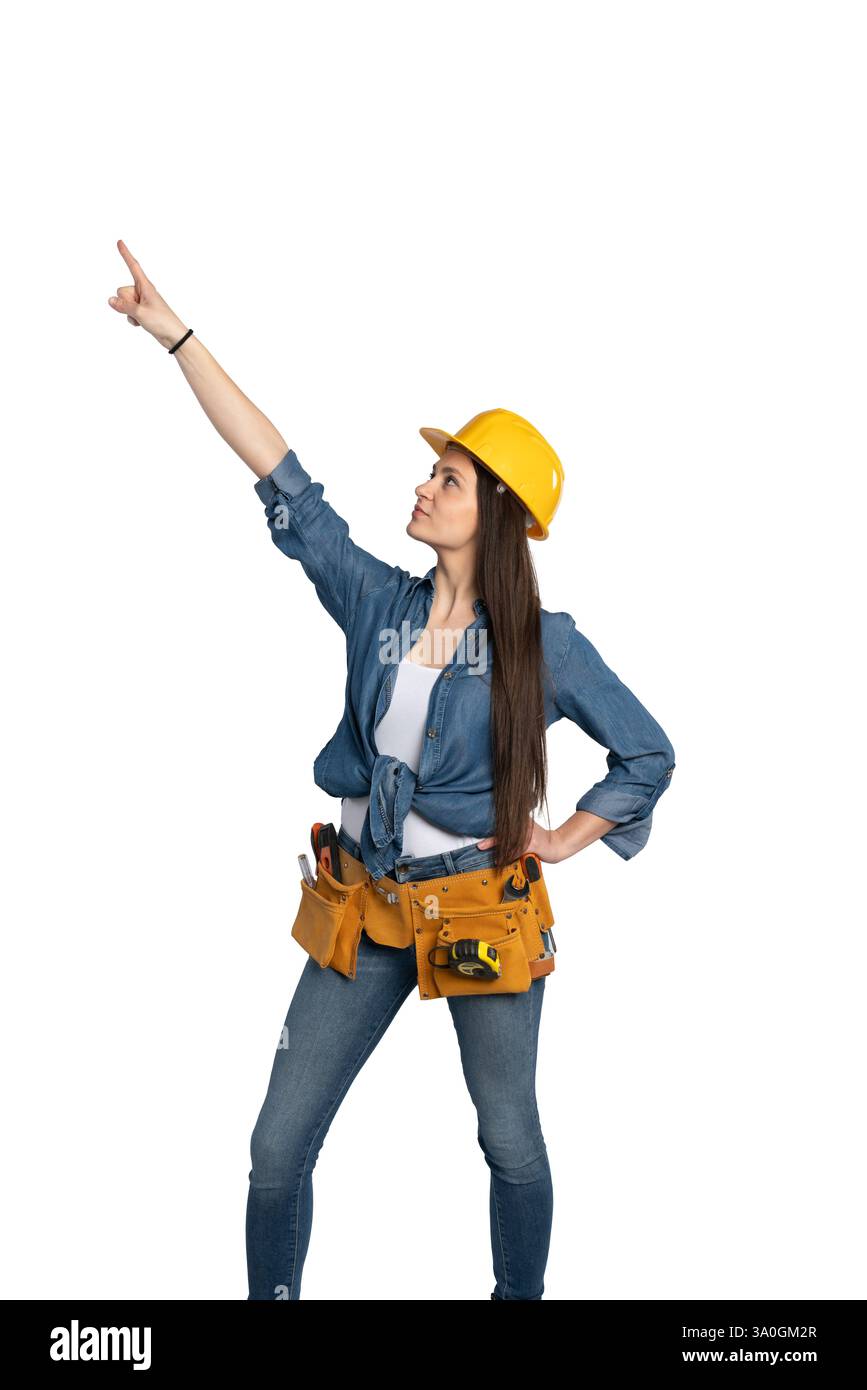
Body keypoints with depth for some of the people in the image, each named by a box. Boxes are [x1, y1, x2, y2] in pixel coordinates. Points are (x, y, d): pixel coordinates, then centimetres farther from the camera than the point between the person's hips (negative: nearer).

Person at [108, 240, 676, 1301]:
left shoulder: (544, 645, -9)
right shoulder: (376, 602, -1)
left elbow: (649, 754, 3)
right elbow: (279, 472, -3)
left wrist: (564, 840, -2)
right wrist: (174, 333, -3)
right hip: (367, 905, 3)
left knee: (511, 1142, 14)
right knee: (278, 1145, 5)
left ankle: (521, 1294, 38)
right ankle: (271, 1294, 26)